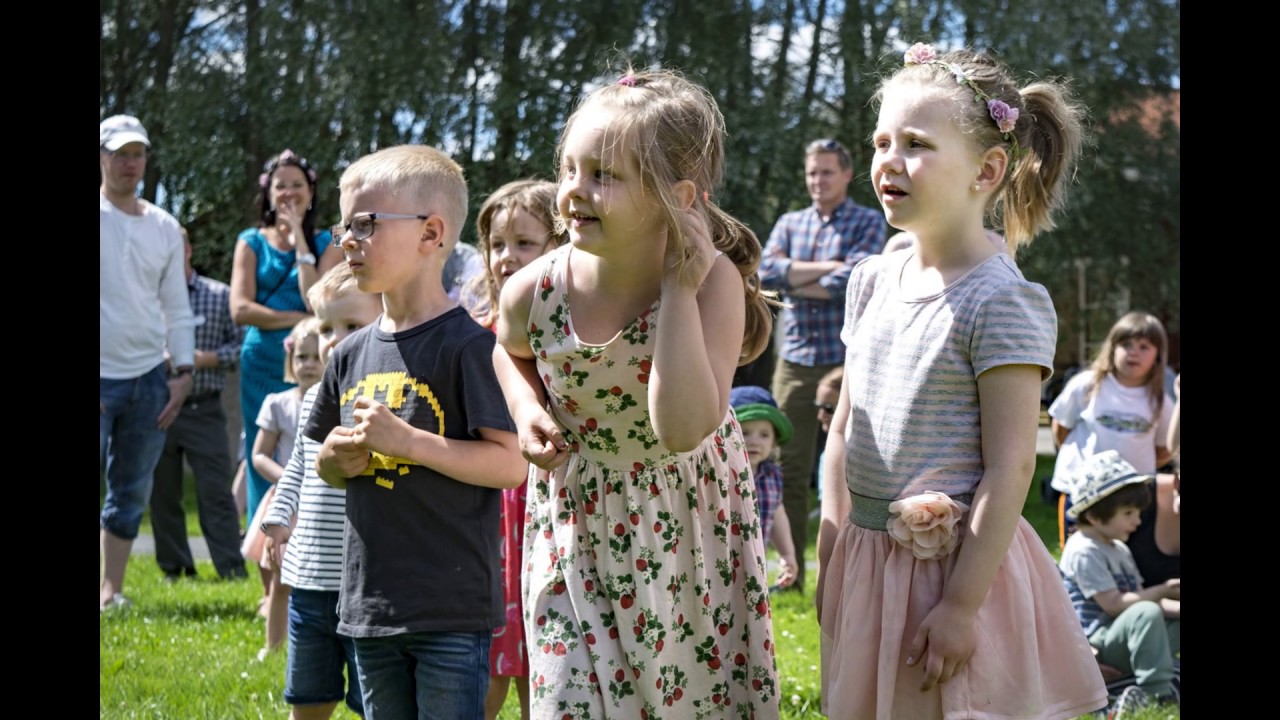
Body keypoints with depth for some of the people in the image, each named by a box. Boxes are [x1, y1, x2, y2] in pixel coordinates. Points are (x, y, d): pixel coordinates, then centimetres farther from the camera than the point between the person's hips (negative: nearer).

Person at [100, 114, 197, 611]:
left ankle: (111, 590, 15)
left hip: (149, 379, 5)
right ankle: (109, 590, -2)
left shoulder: (165, 228, 10)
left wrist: (183, 371, 4)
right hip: (102, 377, -4)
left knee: (132, 493, 7)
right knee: (124, 491, -8)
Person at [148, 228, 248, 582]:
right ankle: (174, 568, 17)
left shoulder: (220, 295, 3)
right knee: (162, 493, 7)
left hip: (204, 410, -1)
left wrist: (208, 359, -11)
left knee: (216, 492, -4)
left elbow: (240, 343, 4)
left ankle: (232, 569, -3)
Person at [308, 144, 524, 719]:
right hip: (370, 603, 7)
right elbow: (327, 467, 21)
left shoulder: (466, 344, -10)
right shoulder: (351, 354, 10)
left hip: (453, 611, -7)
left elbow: (509, 464, -16)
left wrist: (405, 440, -21)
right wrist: (336, 459, -2)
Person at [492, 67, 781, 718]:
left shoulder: (712, 282, -24)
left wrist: (679, 288, -36)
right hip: (577, 529, 1)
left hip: (686, 531, -1)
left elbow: (683, 429, -38)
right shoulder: (535, 293, -16)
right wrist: (526, 408, -9)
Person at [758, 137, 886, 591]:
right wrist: (827, 267, -8)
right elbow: (766, 272, -2)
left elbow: (852, 279, -13)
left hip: (845, 359, -4)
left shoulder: (867, 223, 4)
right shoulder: (789, 224, 16)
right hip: (794, 360, 4)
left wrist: (794, 277, -3)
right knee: (789, 469, 3)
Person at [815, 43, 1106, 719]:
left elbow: (1010, 467, -18)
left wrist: (961, 604, -19)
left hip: (956, 561, -7)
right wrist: (830, 559, 11)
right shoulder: (872, 281, 7)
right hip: (868, 561, 7)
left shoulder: (1001, 302, -15)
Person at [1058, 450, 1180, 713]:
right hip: (1097, 641, -10)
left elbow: (1141, 597, 16)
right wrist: (1163, 590, -20)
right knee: (1147, 614, -35)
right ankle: (1158, 693, -39)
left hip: (1128, 638, 10)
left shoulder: (1119, 550, 18)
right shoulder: (1084, 552, -15)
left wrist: (1175, 607, -1)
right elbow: (1114, 604, -20)